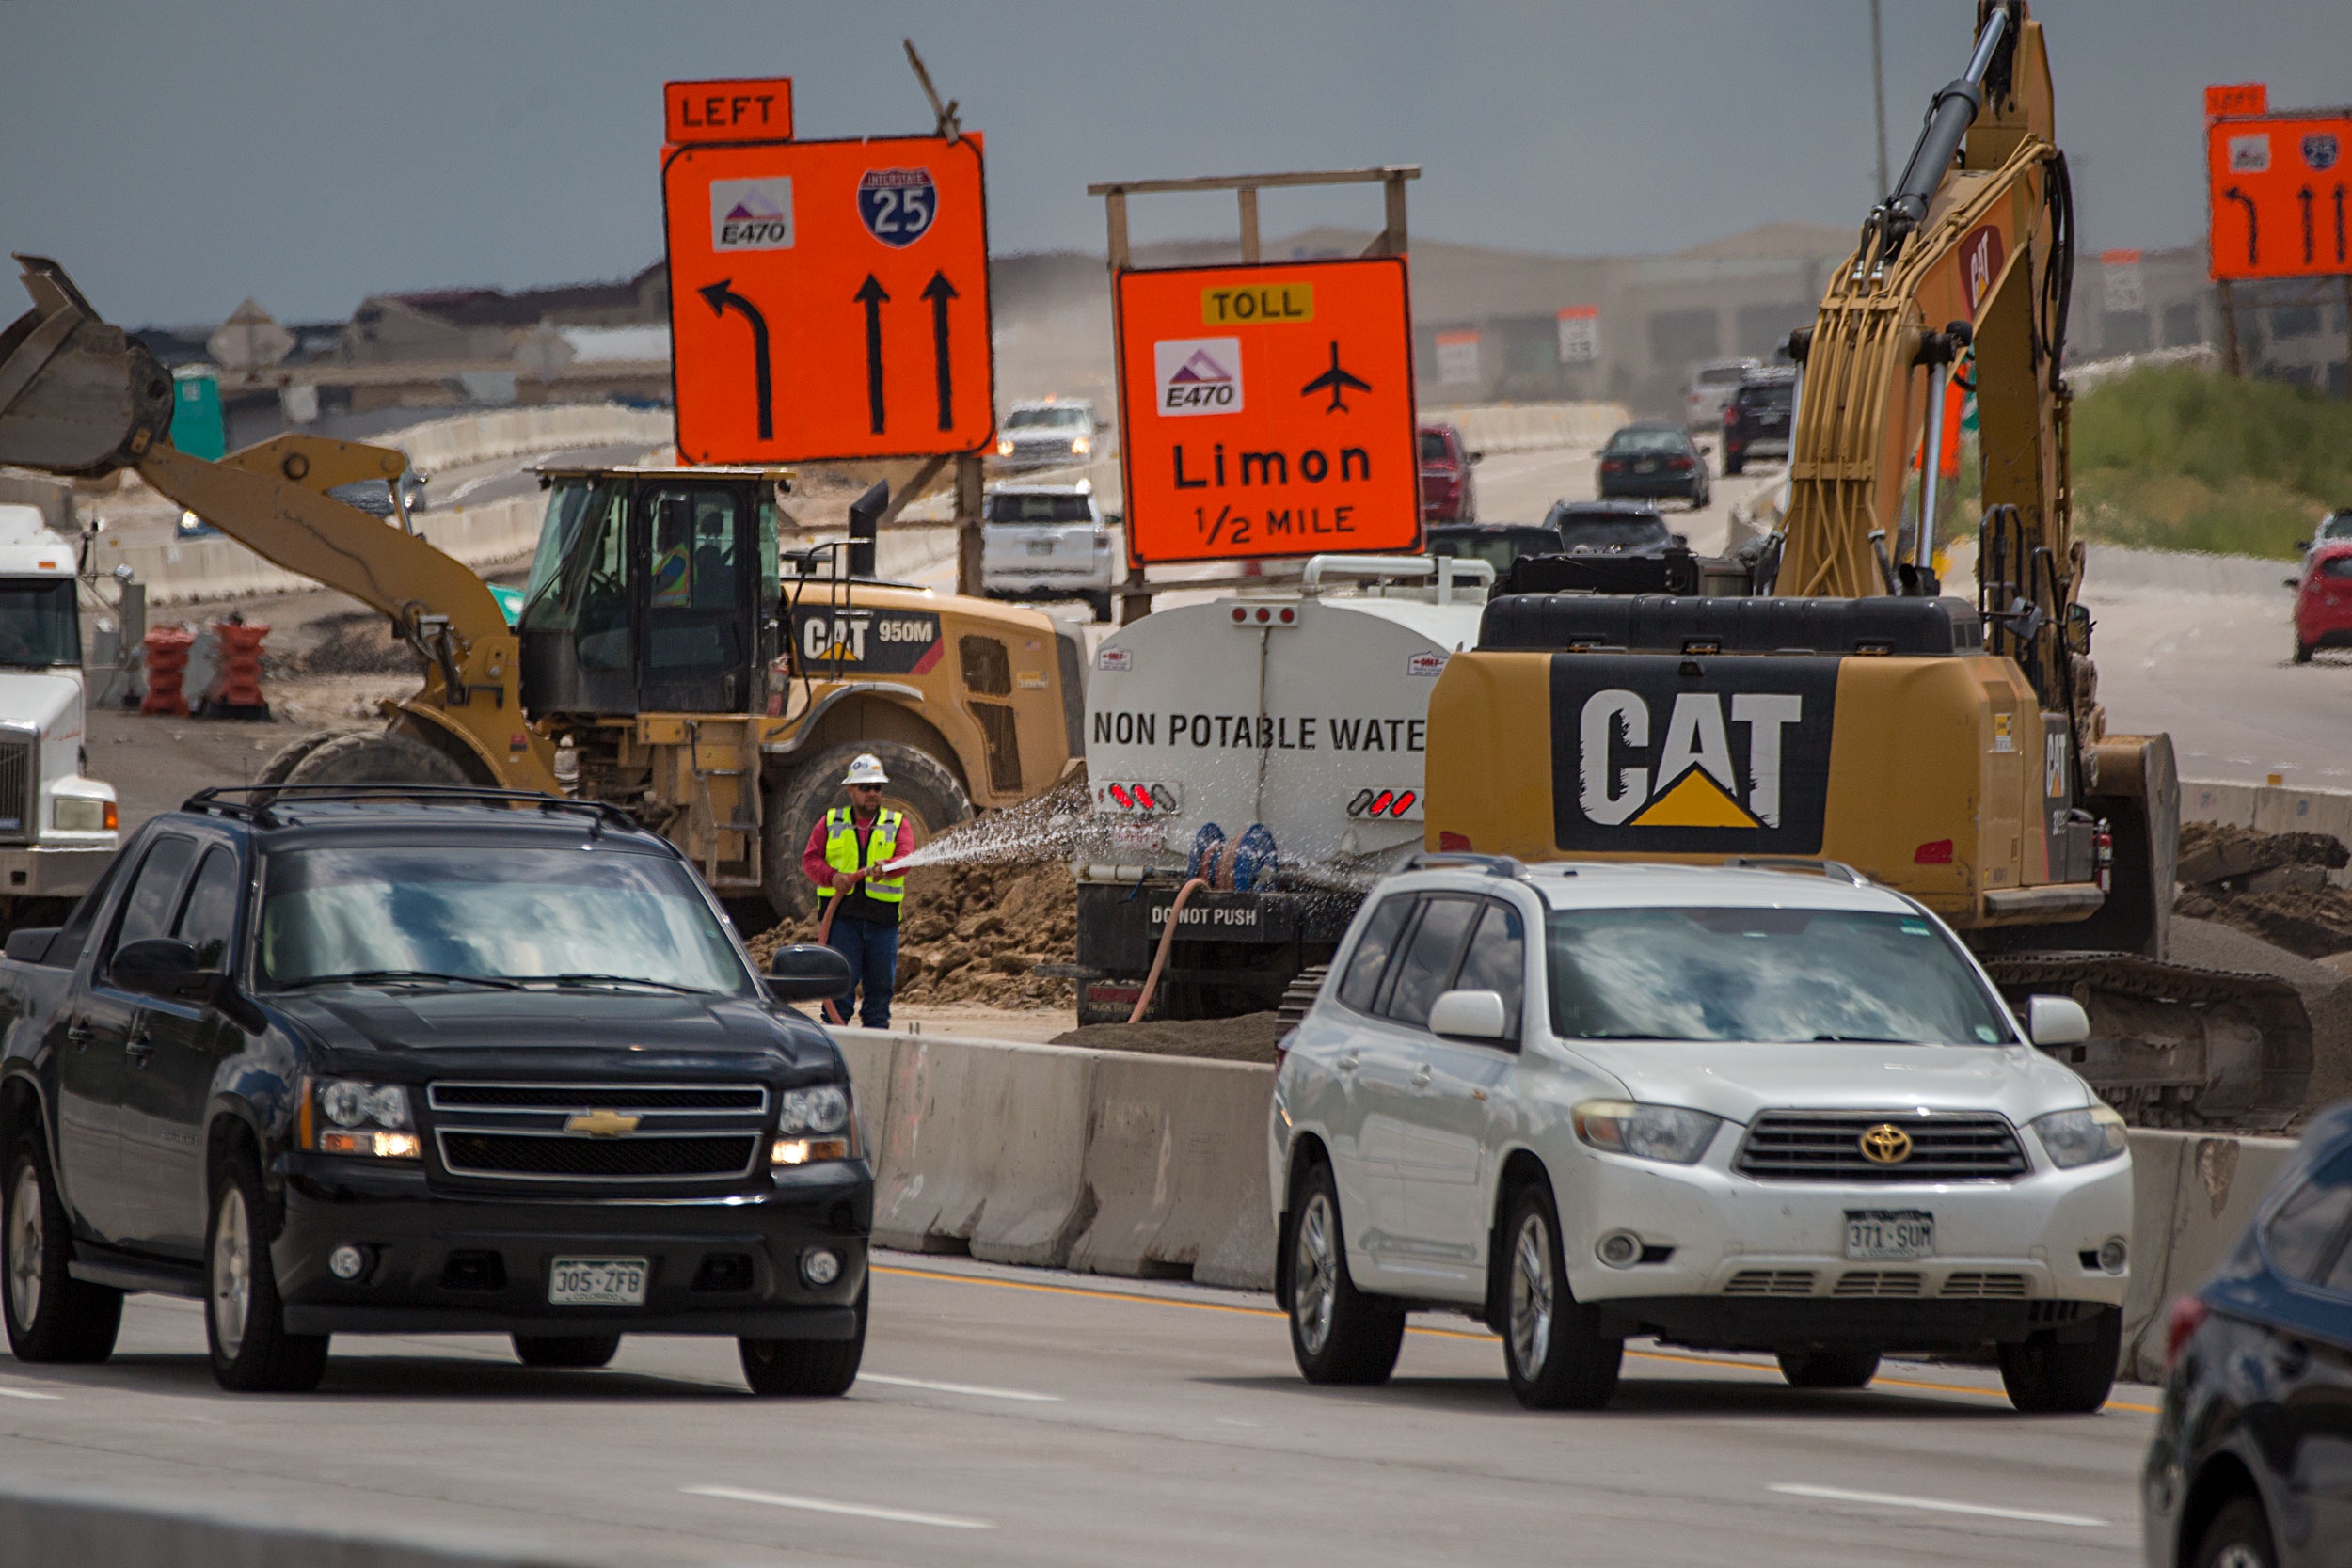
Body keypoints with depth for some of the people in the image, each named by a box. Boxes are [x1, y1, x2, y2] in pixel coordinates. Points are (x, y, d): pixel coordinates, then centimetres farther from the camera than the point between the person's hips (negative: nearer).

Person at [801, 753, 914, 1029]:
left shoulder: (897, 824, 11)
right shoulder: (831, 823, 13)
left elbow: (906, 856, -6)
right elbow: (810, 859, 4)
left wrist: (885, 866, -29)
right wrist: (833, 877, -16)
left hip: (882, 918, 1)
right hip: (841, 915, -1)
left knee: (879, 986, 3)